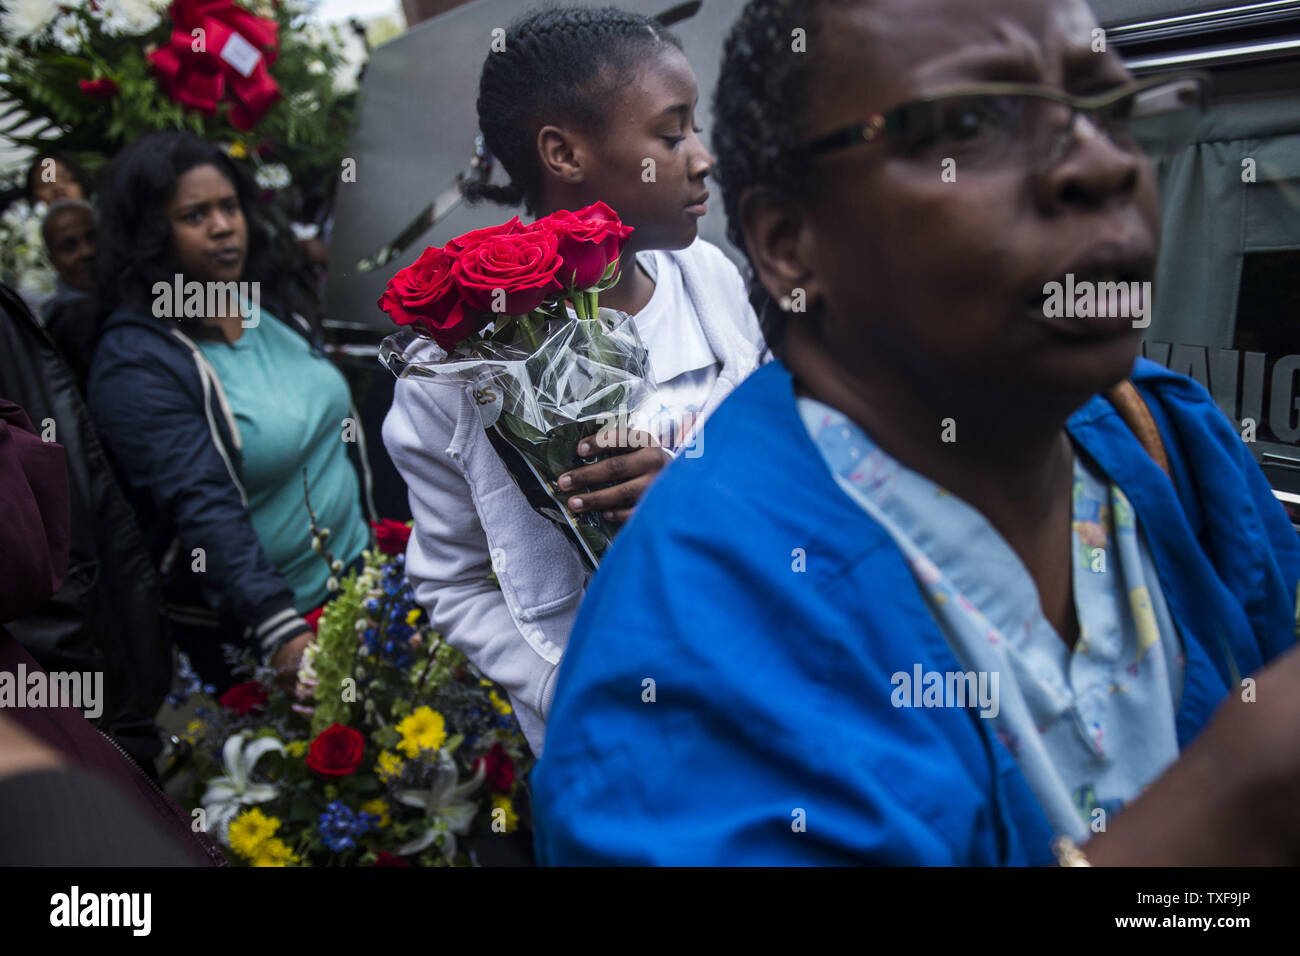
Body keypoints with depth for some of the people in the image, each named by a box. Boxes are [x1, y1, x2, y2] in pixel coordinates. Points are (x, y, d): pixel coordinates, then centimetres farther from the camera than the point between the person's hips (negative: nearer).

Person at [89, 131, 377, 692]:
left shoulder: (265, 303, 2)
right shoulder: (135, 364, -21)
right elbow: (203, 508, -30)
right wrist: (282, 633, -39)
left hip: (356, 568, 7)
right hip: (250, 637, -7)